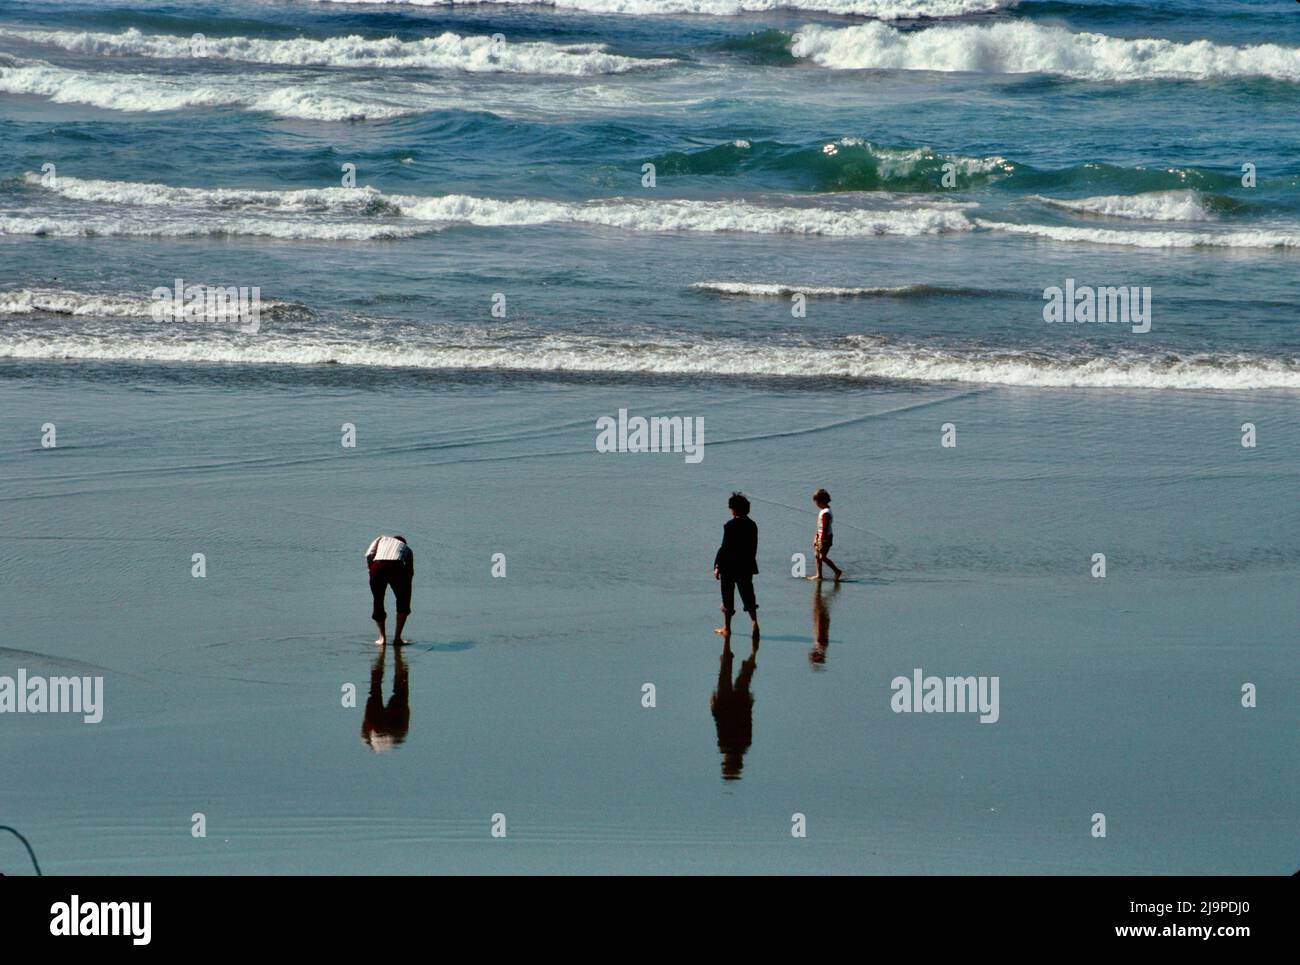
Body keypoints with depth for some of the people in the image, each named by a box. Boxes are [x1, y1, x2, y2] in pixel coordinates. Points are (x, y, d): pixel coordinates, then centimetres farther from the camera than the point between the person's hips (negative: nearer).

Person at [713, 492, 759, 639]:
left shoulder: (730, 526, -16)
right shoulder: (752, 525, 3)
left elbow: (725, 548, -16)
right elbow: (754, 547, 9)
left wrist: (717, 566, -9)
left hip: (729, 567, -5)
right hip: (747, 566, 5)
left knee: (728, 597, 6)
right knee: (748, 595, 11)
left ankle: (727, 628, 13)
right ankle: (754, 621, -5)